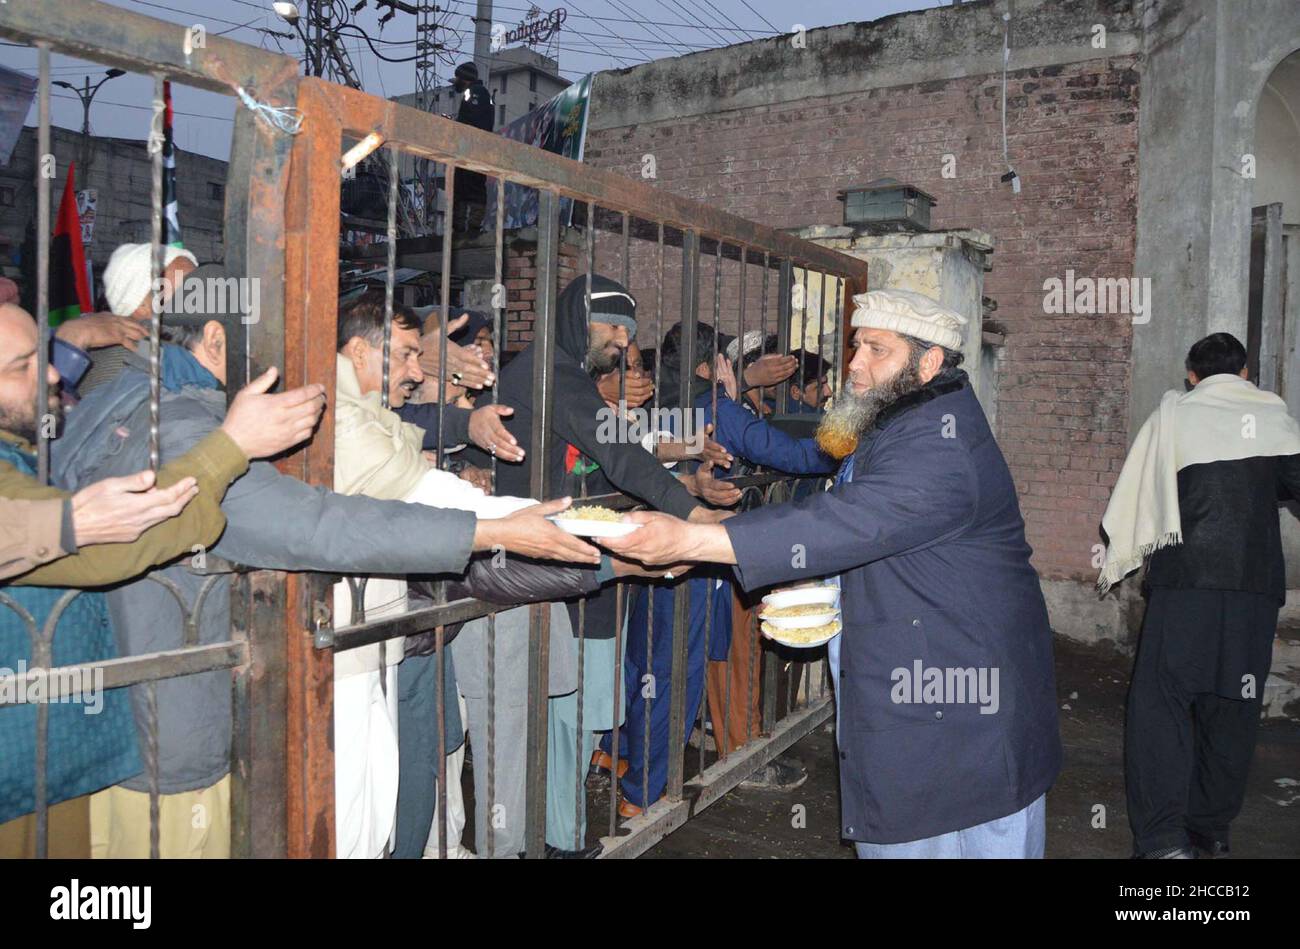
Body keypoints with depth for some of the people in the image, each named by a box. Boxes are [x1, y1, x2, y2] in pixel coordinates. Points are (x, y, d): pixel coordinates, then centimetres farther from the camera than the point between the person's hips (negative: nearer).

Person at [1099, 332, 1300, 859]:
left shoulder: (1173, 414, 6)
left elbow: (1134, 494, 7)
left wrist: (1115, 564, 16)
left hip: (1186, 578, -3)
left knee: (1159, 697, -3)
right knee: (1232, 706, 12)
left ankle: (1162, 838, -12)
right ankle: (1211, 829, 21)